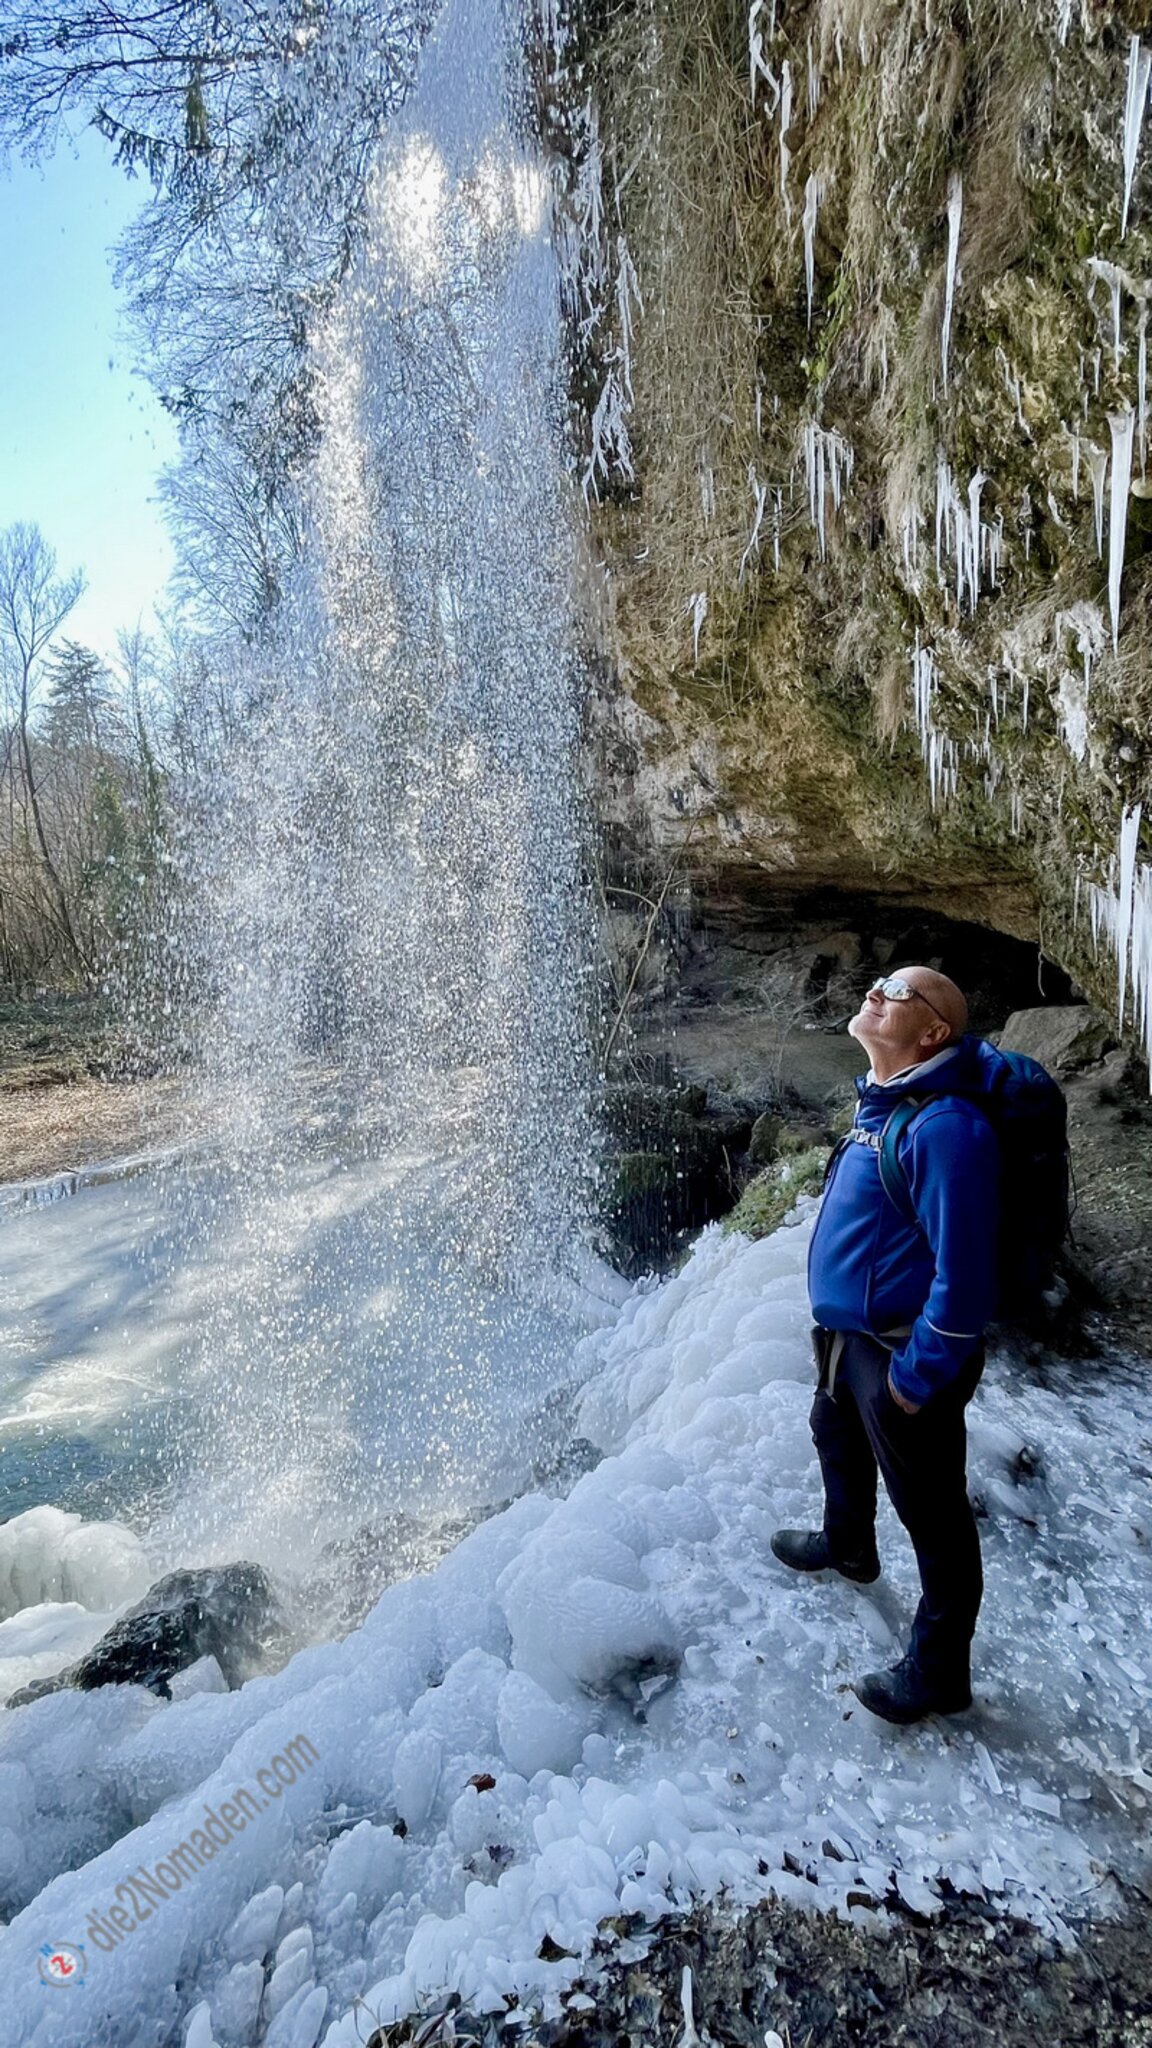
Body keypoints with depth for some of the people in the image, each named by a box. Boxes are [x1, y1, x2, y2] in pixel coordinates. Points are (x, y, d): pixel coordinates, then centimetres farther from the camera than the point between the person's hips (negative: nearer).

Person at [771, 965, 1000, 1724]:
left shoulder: (944, 1125, -29)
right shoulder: (882, 1101, 3)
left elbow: (962, 1271, -28)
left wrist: (919, 1376, -21)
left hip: (904, 1353, -10)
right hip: (851, 1332, 11)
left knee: (933, 1516, 8)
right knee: (837, 1435, 32)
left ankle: (940, 1674, 28)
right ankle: (847, 1545, 61)